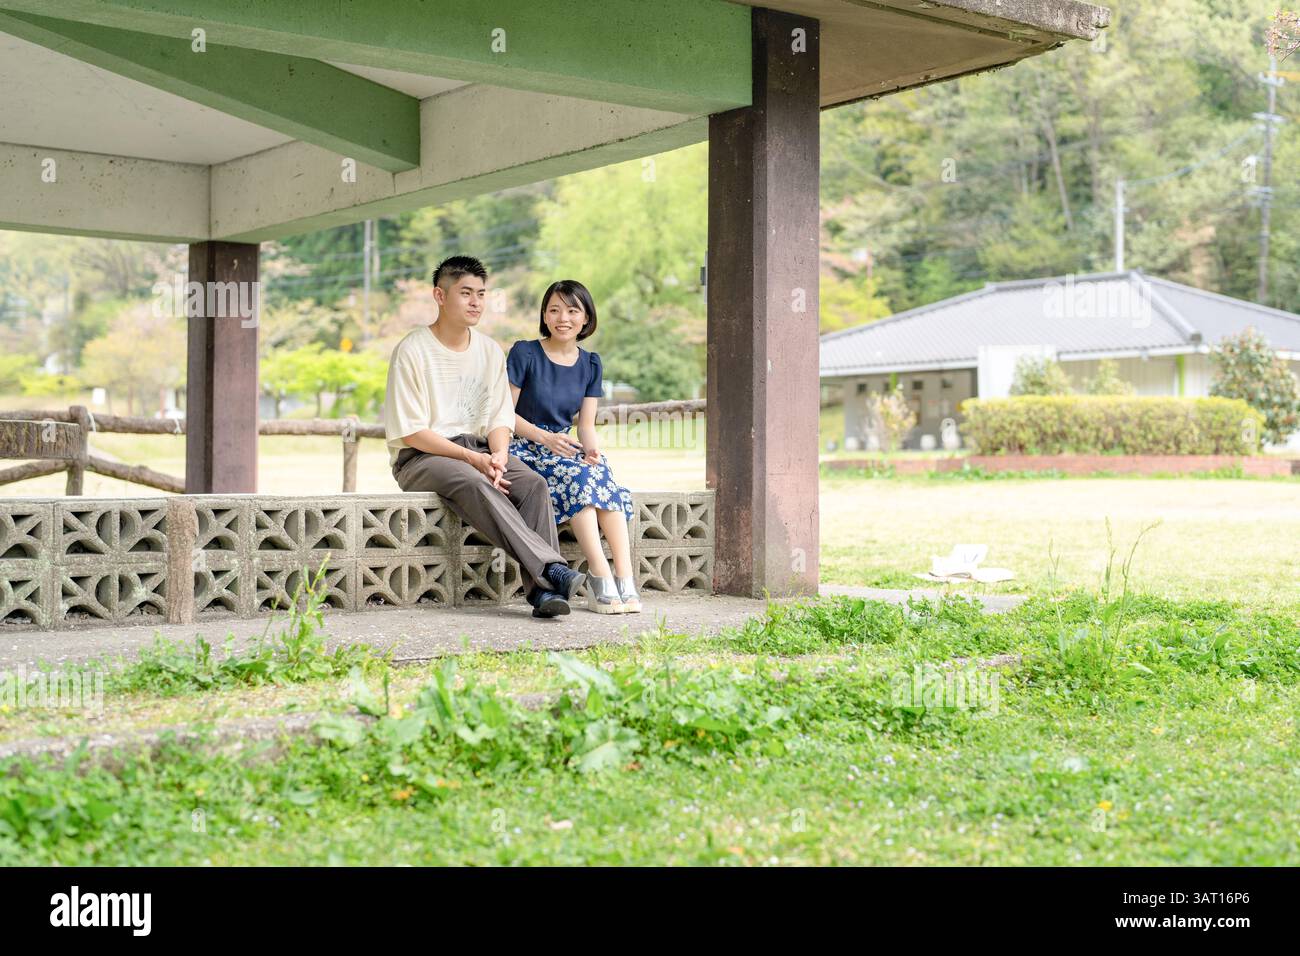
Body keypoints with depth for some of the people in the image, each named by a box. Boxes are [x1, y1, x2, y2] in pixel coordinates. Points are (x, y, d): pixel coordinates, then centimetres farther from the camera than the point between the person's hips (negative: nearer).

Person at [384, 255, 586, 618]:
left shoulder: (490, 351, 11)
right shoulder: (412, 350, -7)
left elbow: (500, 418, 10)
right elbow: (411, 432, -11)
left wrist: (498, 456, -13)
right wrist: (471, 458, -19)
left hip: (478, 450, 5)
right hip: (421, 457, -5)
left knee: (533, 482, -24)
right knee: (473, 483, -37)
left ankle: (543, 590, -34)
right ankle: (549, 566, -47)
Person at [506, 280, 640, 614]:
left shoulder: (590, 364, 12)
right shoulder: (524, 353, -3)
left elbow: (587, 423, 9)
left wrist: (591, 447, -15)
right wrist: (546, 438, -20)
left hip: (566, 447, 5)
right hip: (526, 446, -4)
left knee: (608, 482, -28)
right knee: (579, 476, -34)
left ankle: (625, 578, -38)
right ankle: (602, 576, -39)